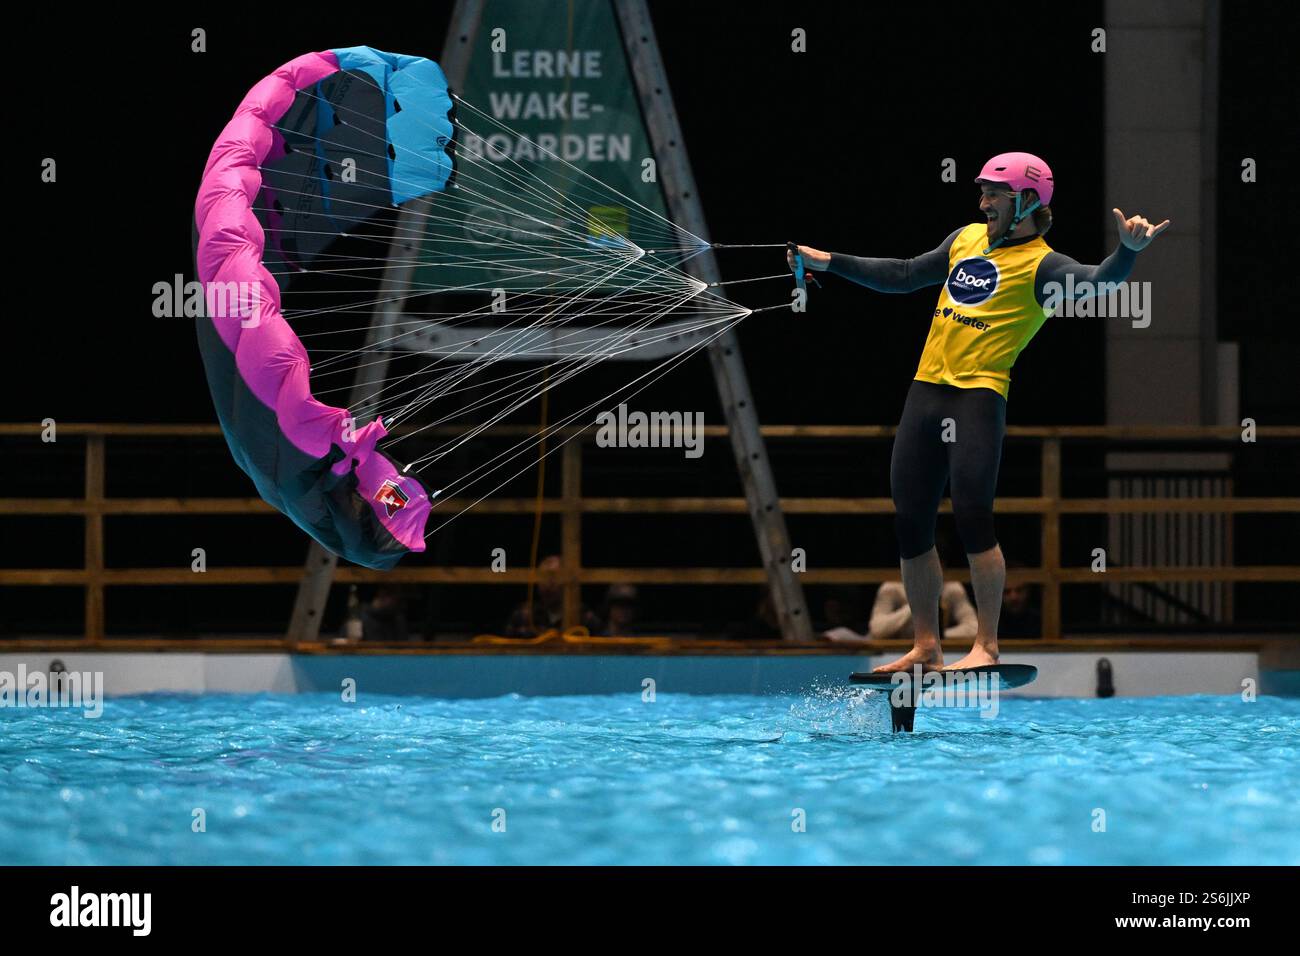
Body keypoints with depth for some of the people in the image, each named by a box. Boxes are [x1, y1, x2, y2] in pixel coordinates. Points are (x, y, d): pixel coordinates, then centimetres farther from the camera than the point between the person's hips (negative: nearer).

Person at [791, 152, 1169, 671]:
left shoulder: (1040, 266, -4)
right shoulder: (967, 239, 18)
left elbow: (1097, 283, -23)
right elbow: (905, 276, 30)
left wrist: (1128, 250, -43)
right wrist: (830, 262, 34)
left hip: (978, 397, -7)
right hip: (925, 390, 7)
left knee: (971, 516, -15)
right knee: (910, 522, 8)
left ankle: (986, 646, -8)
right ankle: (925, 647, 16)